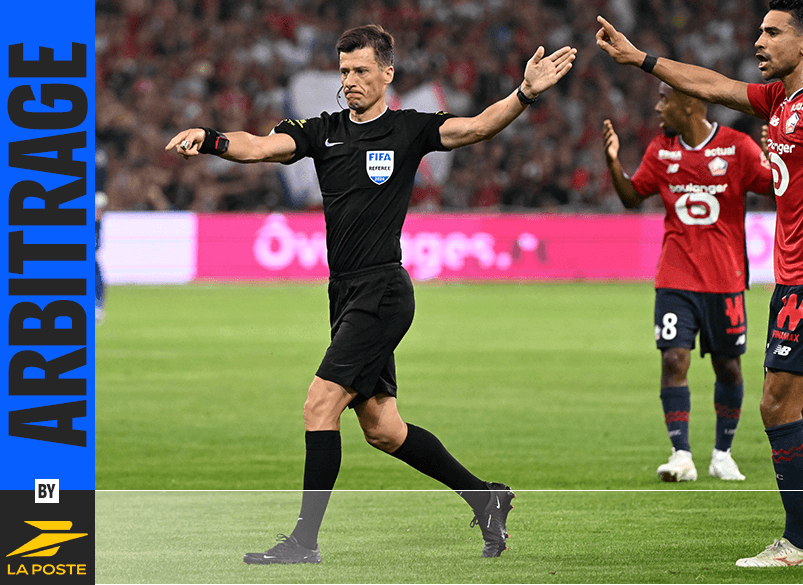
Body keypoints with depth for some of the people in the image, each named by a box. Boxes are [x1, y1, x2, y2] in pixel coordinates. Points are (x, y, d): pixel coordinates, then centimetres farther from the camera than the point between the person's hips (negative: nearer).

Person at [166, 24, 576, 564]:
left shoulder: (409, 130, -2)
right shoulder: (324, 132, 10)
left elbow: (478, 127, -13)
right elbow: (262, 147, -4)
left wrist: (524, 95, -31)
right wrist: (210, 139, -23)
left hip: (382, 291, -7)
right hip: (348, 296, 7)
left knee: (321, 404, -14)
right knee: (382, 428, 12)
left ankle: (305, 540, -10)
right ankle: (485, 496, 26)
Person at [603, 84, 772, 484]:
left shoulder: (737, 147, -4)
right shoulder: (661, 150, 6)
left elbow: (778, 190, -4)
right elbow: (632, 197, 13)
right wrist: (613, 163, -3)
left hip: (725, 278, -2)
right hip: (676, 279, 2)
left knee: (728, 366, 6)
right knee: (674, 359, -12)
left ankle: (722, 455, 21)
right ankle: (681, 455, -10)